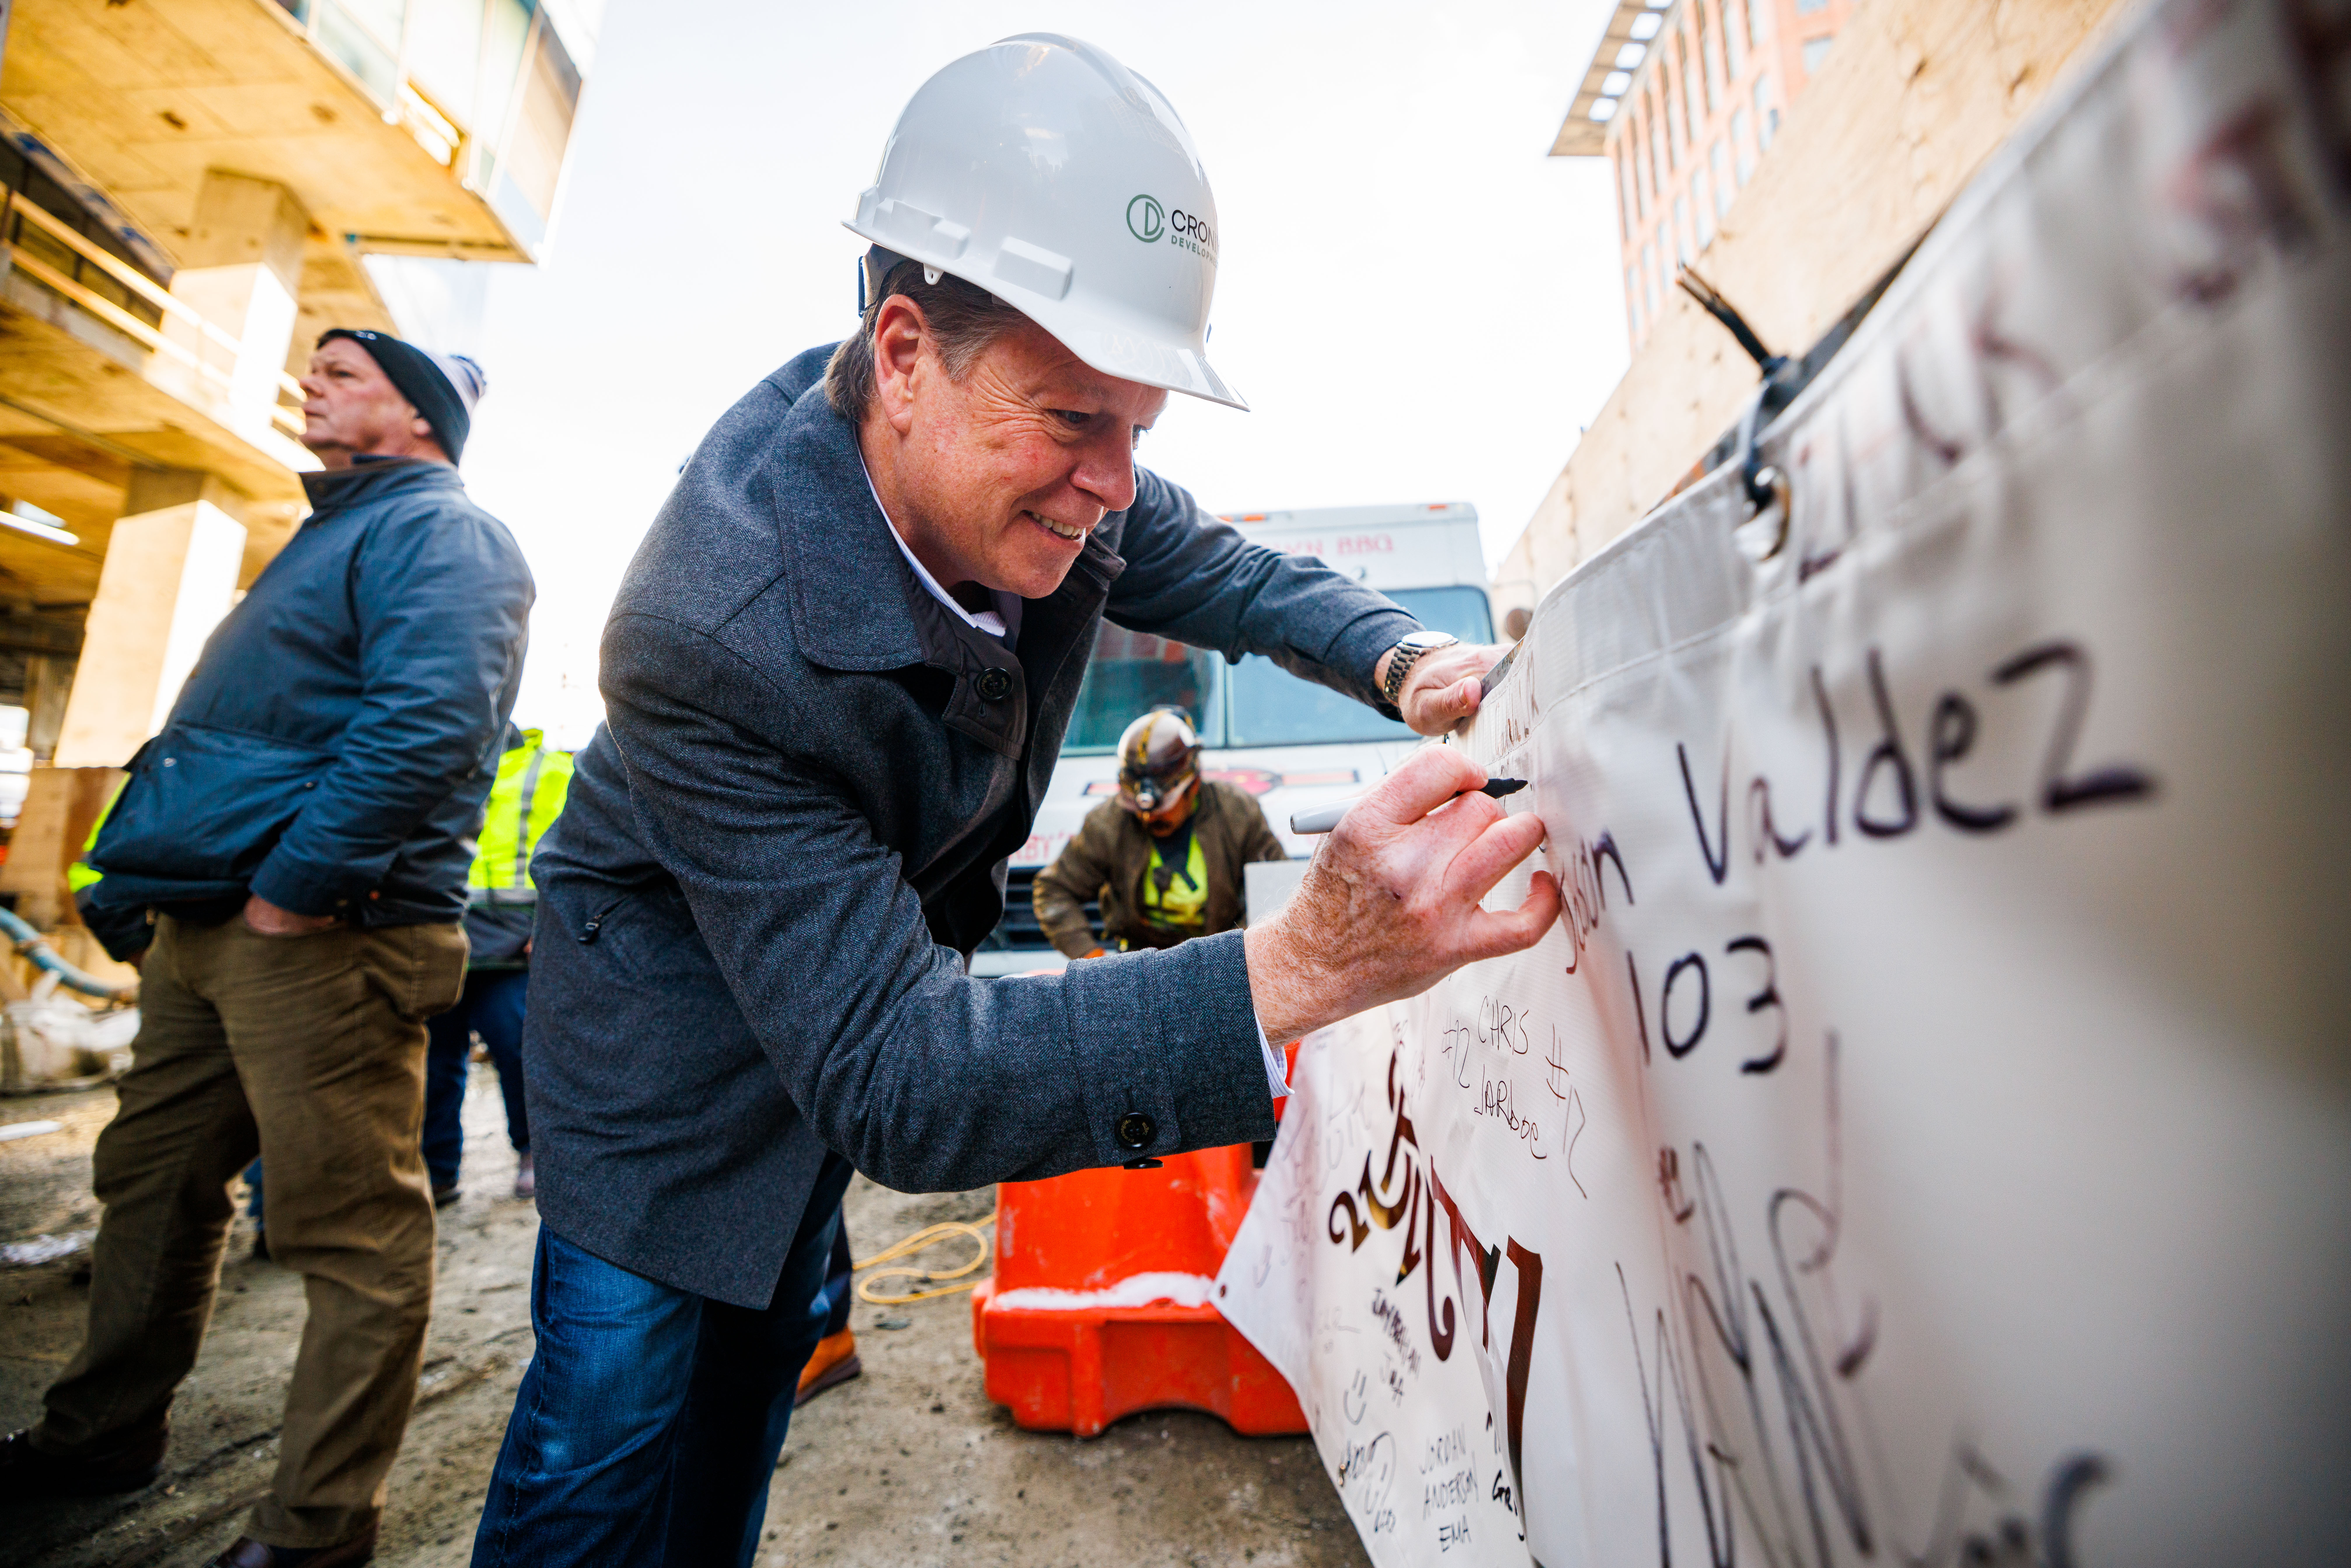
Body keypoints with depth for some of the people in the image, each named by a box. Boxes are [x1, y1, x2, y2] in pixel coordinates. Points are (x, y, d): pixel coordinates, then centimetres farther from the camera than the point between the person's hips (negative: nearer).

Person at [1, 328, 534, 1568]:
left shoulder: (438, 530, -7)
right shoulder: (342, 529, 26)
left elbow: (425, 723, -24)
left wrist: (294, 885, -21)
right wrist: (159, 886, 23)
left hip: (319, 934, -11)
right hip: (209, 928, 11)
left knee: (350, 1232, -3)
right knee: (151, 1184, 22)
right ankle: (101, 1436, 42)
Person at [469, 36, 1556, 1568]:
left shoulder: (1035, 470, -19)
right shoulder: (715, 635, -39)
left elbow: (1224, 568, -3)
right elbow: (890, 1080, -40)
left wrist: (1407, 661, -24)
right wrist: (1304, 968, -53)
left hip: (885, 948, 6)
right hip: (682, 1001, -5)